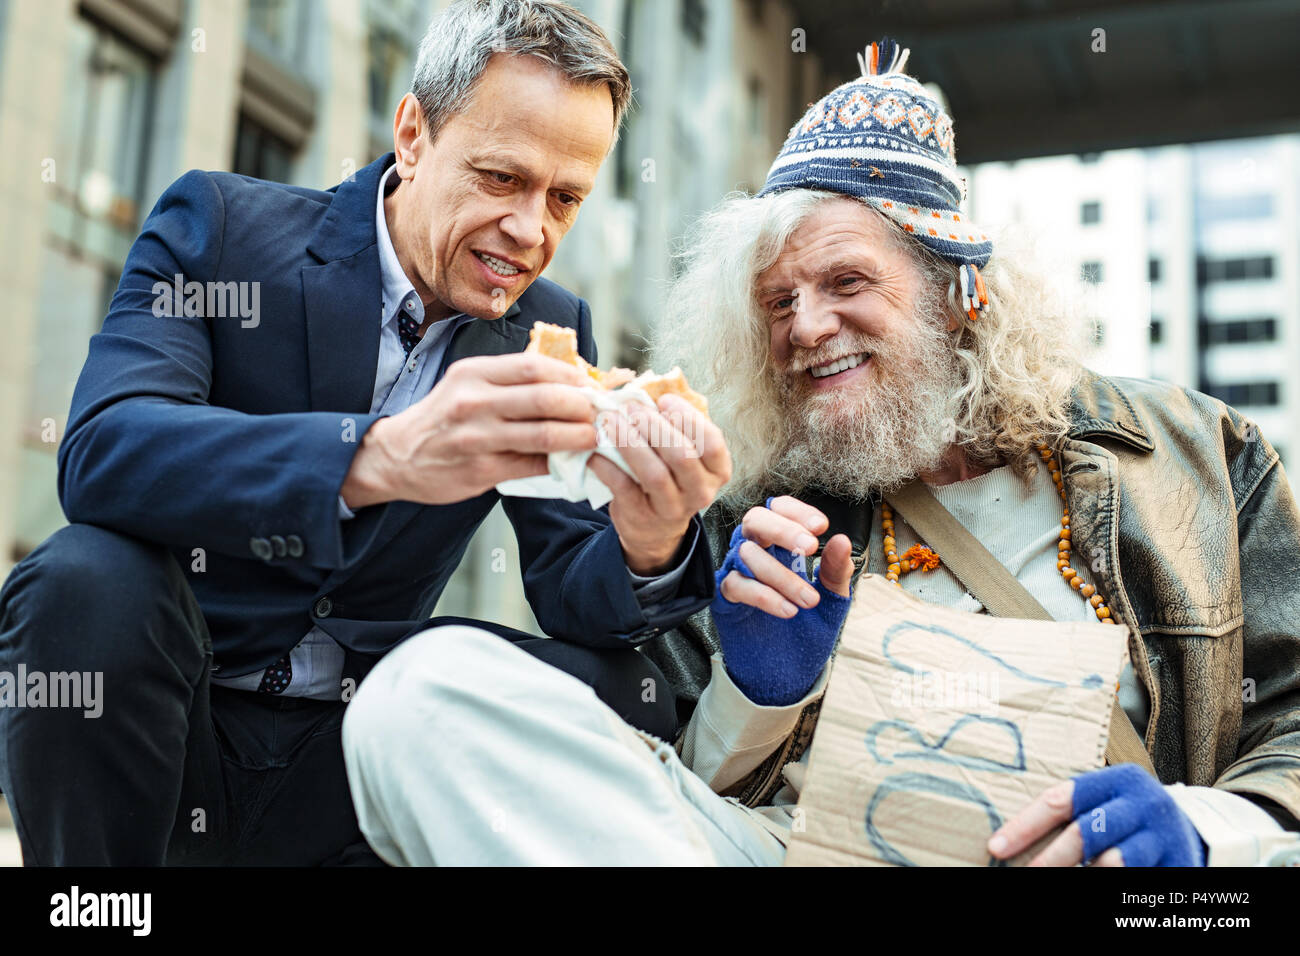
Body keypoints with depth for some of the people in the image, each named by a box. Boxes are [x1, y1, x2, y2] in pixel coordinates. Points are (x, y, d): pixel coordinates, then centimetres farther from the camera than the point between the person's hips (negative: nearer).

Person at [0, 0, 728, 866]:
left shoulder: (553, 330, 2)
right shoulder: (220, 225, -8)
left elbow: (570, 592, -3)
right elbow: (101, 452, -26)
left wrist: (646, 547, -28)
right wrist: (382, 454, -42)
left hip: (349, 750, 2)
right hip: (170, 725, -1)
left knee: (624, 693, -19)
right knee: (94, 577, -31)